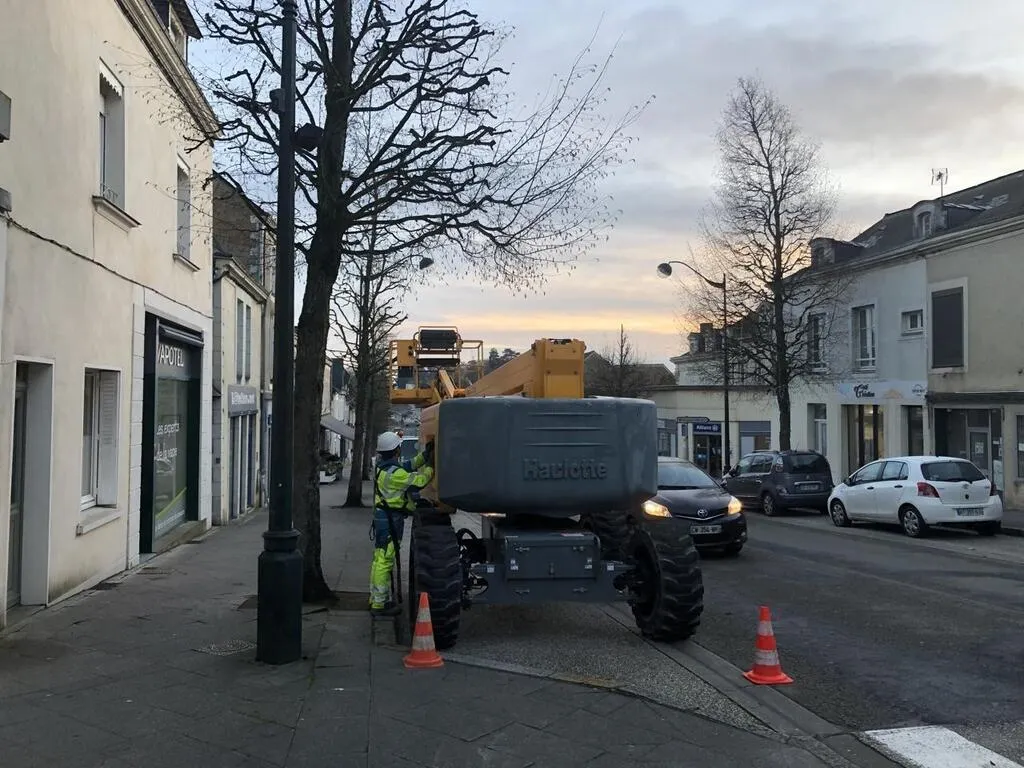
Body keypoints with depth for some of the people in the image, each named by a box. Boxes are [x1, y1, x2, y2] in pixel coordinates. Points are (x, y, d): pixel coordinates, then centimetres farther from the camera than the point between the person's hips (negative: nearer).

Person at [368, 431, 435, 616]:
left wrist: (425, 454, 5)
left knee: (380, 559, 17)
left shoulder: (384, 467, 9)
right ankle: (379, 604, -4)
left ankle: (377, 598, 27)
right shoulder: (394, 473, -22)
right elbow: (419, 481, -19)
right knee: (384, 561, -7)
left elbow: (409, 465, 14)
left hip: (382, 517, 11)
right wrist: (431, 465, -6)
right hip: (390, 519, -11)